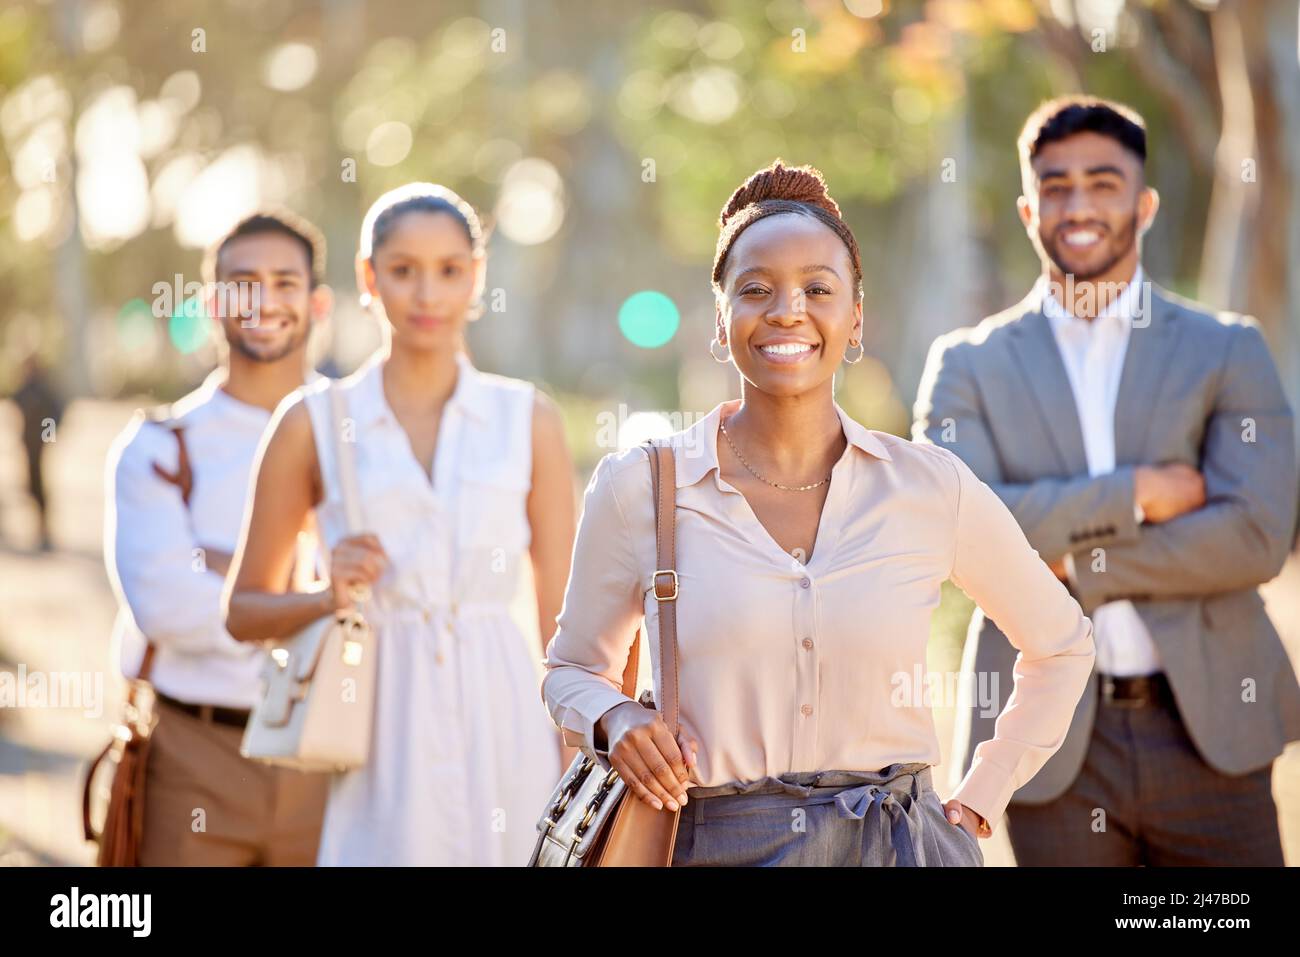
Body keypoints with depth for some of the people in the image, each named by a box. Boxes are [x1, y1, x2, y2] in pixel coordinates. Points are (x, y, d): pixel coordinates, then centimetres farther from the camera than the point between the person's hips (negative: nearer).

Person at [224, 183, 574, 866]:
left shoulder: (528, 420, 6)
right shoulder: (313, 423, 4)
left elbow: (561, 621, 6)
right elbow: (243, 611, 10)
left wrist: (576, 782, 1)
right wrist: (329, 598, -9)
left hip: (502, 727, 1)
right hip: (382, 744, -1)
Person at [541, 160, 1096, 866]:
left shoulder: (931, 489, -1)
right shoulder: (637, 488, -3)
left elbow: (1061, 646, 13)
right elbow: (573, 669, 11)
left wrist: (976, 803, 7)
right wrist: (616, 720, -10)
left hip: (896, 845, 1)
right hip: (711, 845, 0)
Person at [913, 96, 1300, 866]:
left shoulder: (1229, 351, 6)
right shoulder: (969, 365, 6)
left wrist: (1071, 565, -10)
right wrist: (1136, 493, -13)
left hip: (1209, 728, 0)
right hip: (1054, 743, 0)